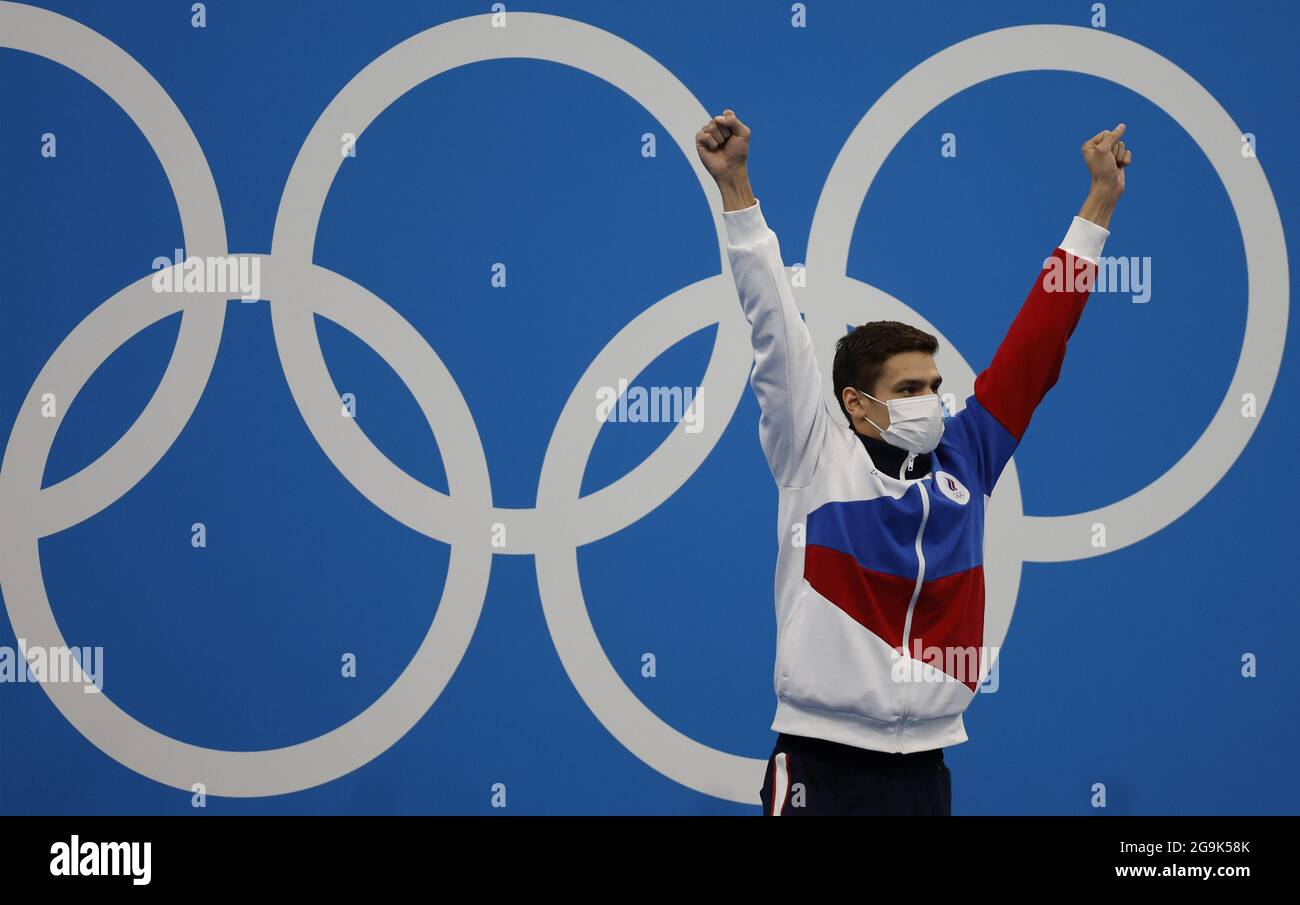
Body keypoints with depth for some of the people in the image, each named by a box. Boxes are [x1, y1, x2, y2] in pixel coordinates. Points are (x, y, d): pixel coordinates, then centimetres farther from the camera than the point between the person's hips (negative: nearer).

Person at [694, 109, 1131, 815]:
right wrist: (735, 187, -10)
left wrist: (1099, 202, 14)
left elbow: (1036, 340, 12)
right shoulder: (816, 459, 1)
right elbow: (775, 333, -4)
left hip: (925, 768, 4)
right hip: (822, 763, -4)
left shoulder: (963, 460, 9)